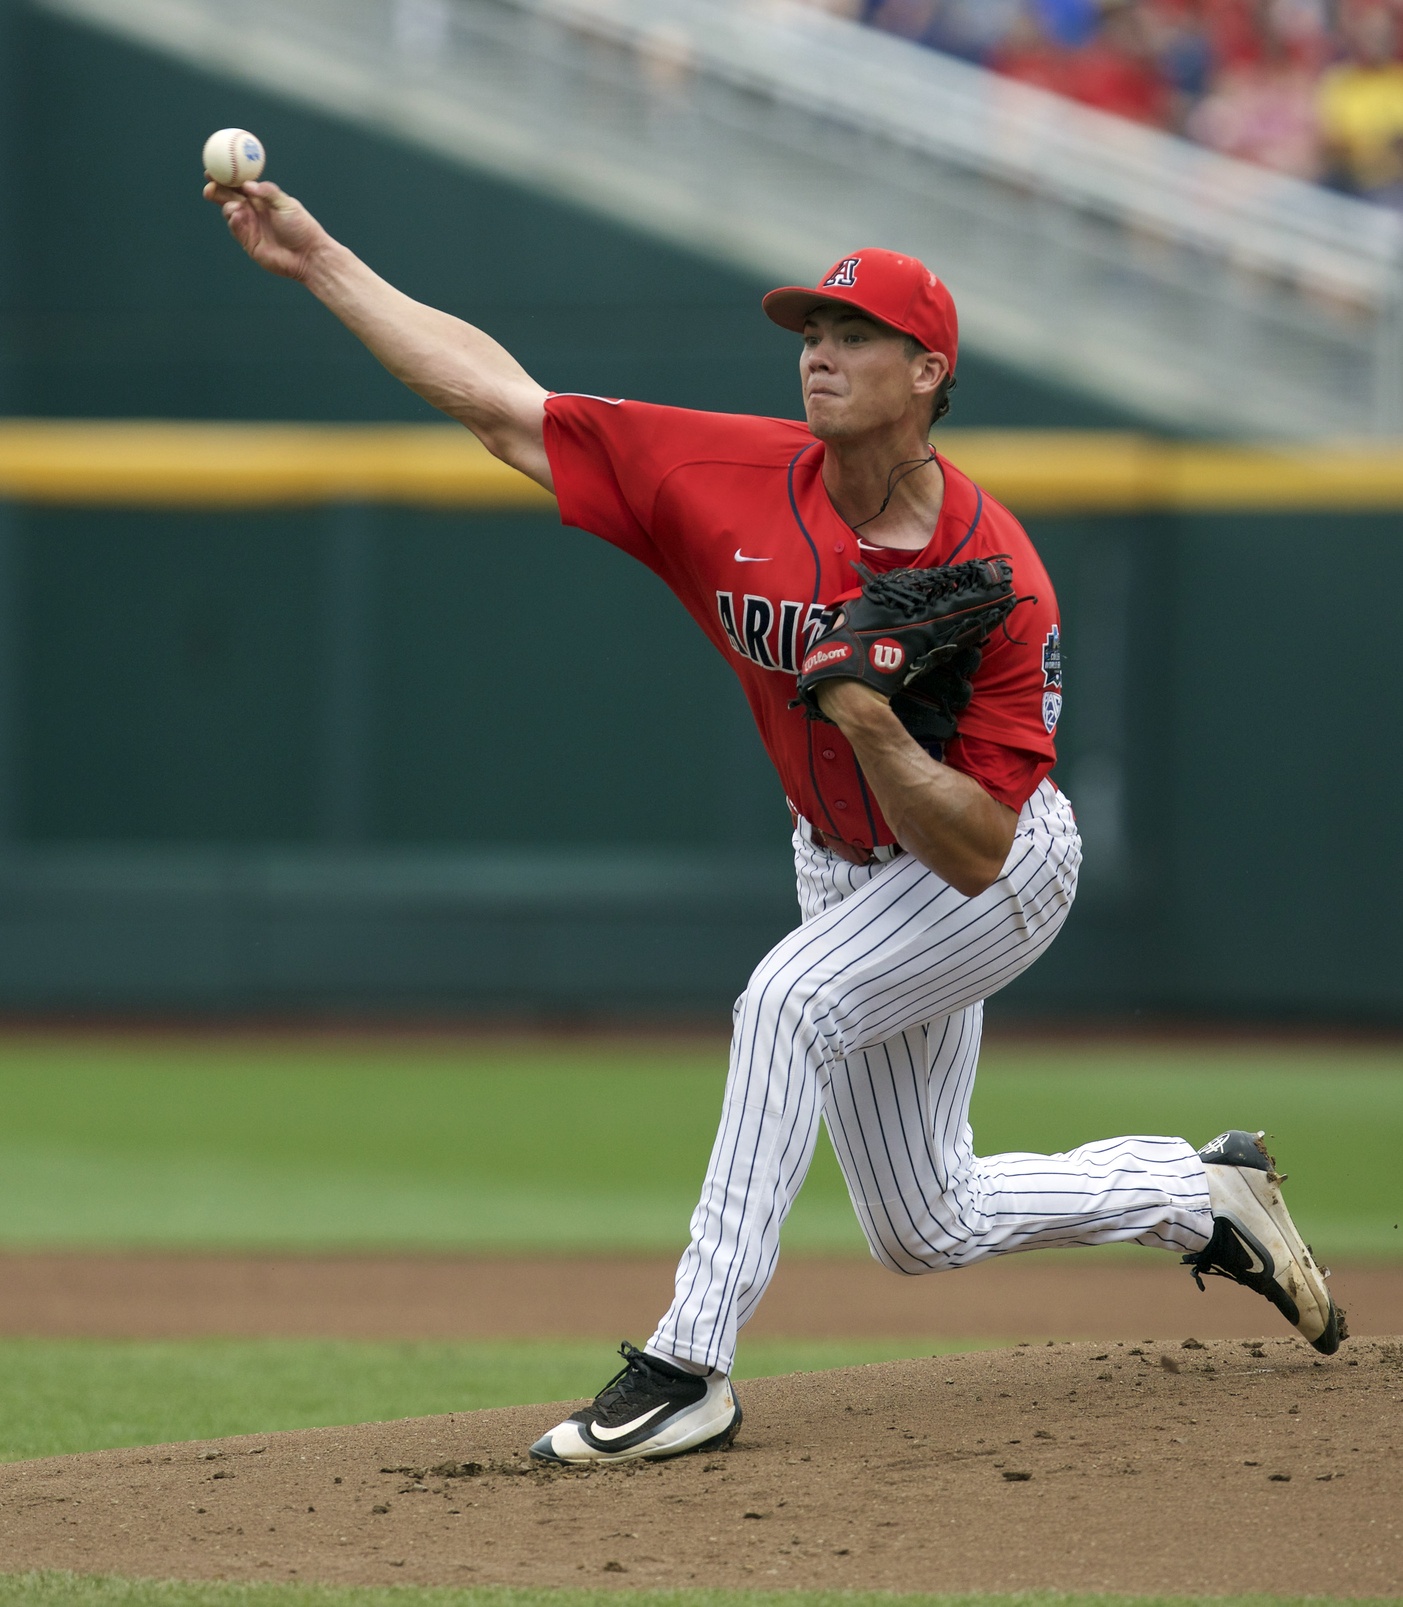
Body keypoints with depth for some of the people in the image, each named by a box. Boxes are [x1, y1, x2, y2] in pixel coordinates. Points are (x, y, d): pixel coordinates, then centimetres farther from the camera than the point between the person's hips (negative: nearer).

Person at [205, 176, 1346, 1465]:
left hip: (1000, 866, -6)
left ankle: (690, 1363, -29)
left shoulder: (997, 578, -30)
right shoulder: (730, 482, -19)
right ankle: (1205, 1193, 36)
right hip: (846, 865, 6)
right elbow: (497, 403, -17)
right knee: (925, 1229, 12)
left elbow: (973, 853, -29)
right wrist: (318, 258, -22)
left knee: (793, 998, -32)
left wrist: (874, 724, -44)